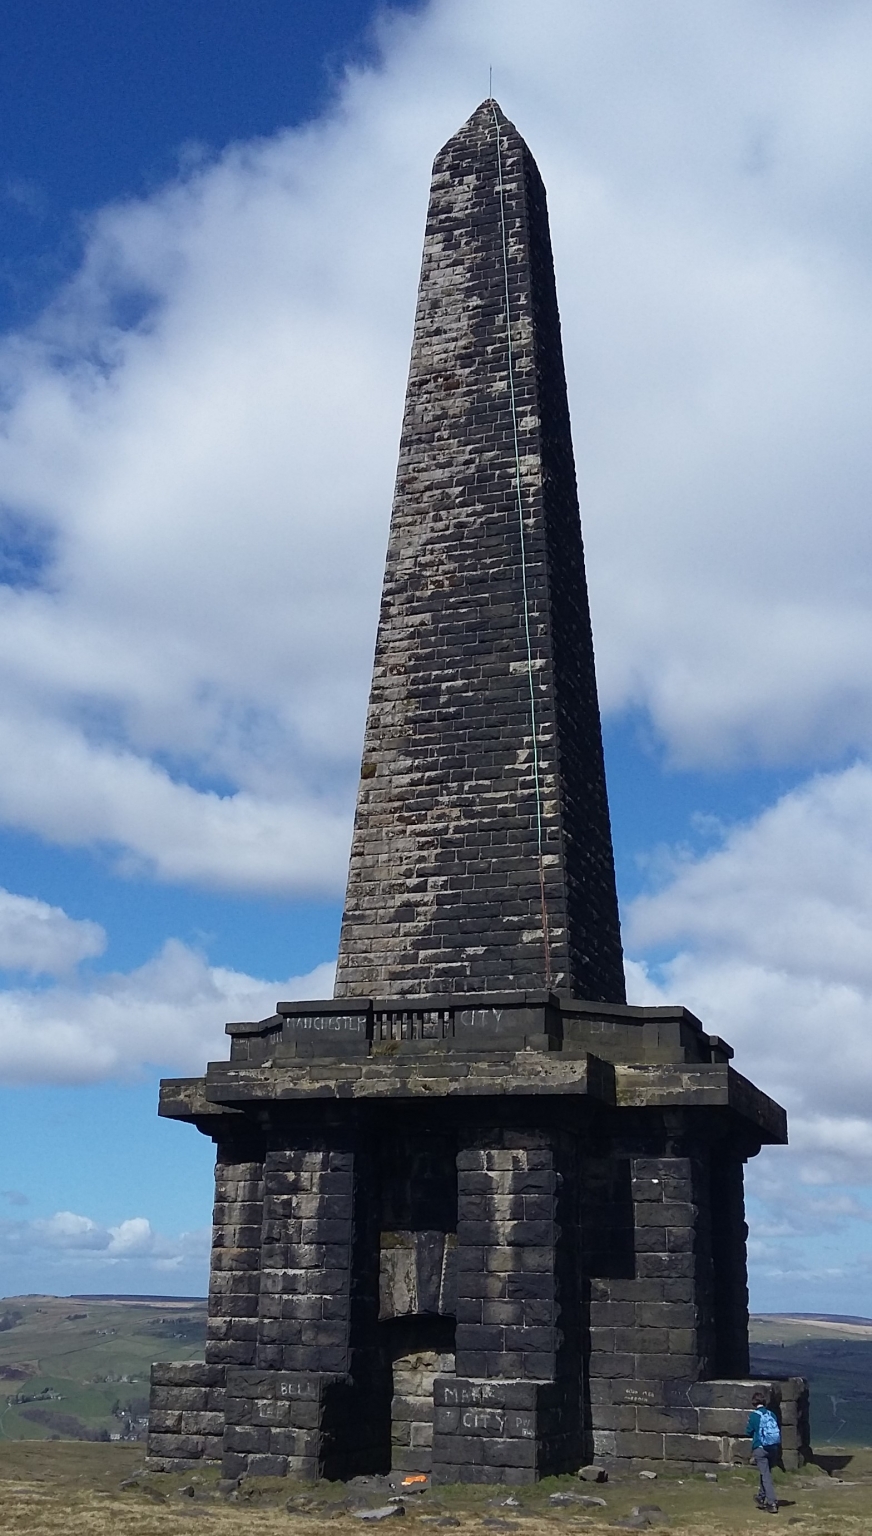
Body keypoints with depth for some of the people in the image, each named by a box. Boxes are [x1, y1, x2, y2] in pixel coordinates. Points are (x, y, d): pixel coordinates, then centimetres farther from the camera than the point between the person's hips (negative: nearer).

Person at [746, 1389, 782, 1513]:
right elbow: (778, 1431, 9)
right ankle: (761, 1498, 32)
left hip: (760, 1448, -5)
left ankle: (772, 1503, -12)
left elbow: (749, 1431, 1)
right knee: (766, 1473, 21)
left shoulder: (754, 1415, -5)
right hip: (774, 1447, 5)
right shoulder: (771, 1414, 8)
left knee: (766, 1476, -4)